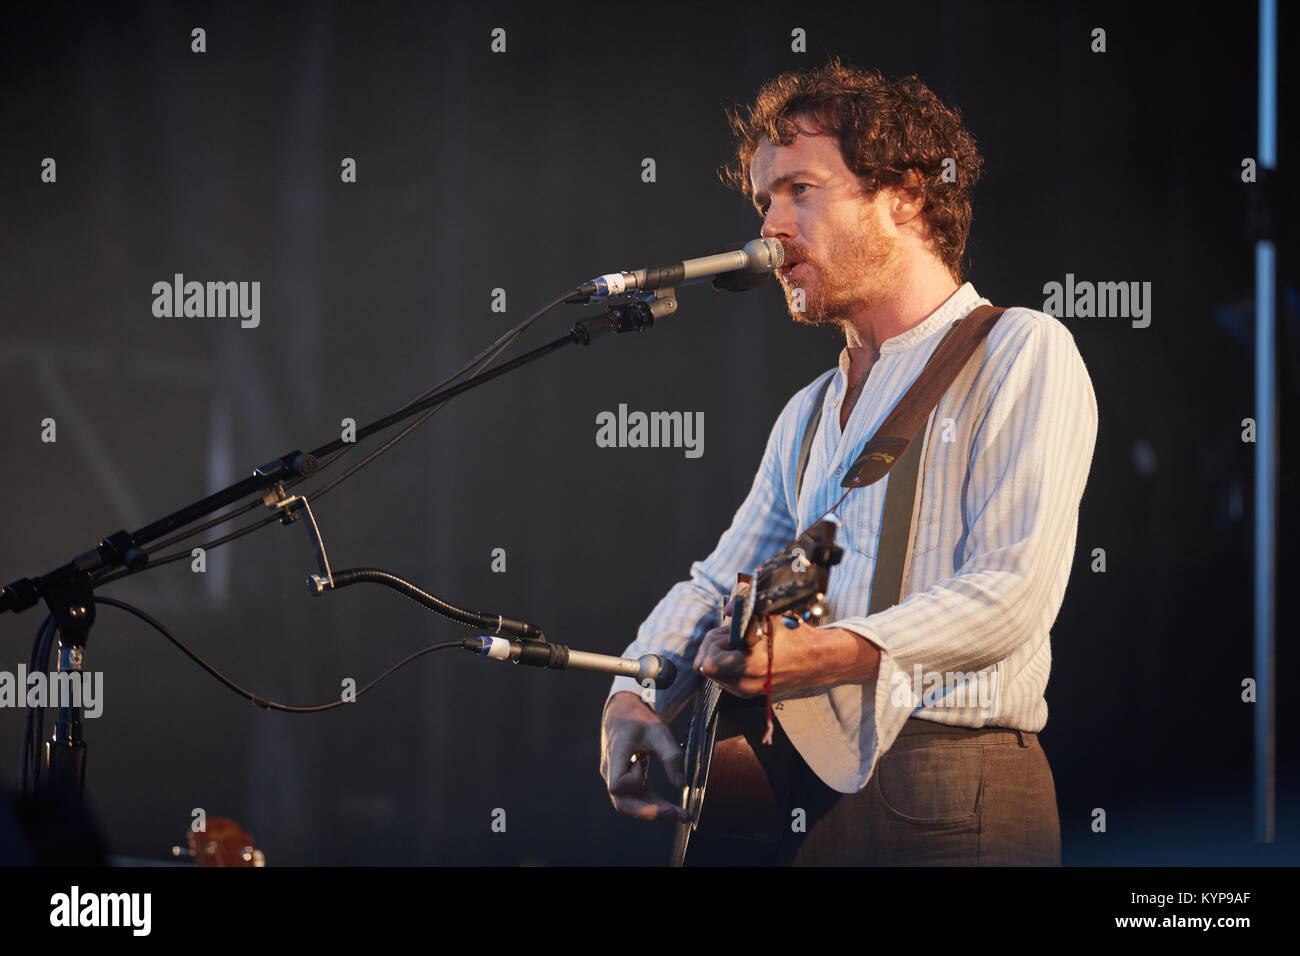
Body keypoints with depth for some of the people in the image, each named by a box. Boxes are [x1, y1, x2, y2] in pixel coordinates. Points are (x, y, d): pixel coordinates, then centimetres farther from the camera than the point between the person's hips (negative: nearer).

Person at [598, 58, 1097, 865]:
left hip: (951, 808, -7)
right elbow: (716, 586, 23)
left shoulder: (1019, 354, -4)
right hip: (811, 795, 7)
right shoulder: (811, 414, 23)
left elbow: (1013, 594, -15)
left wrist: (819, 653, -26)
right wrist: (634, 696, 2)